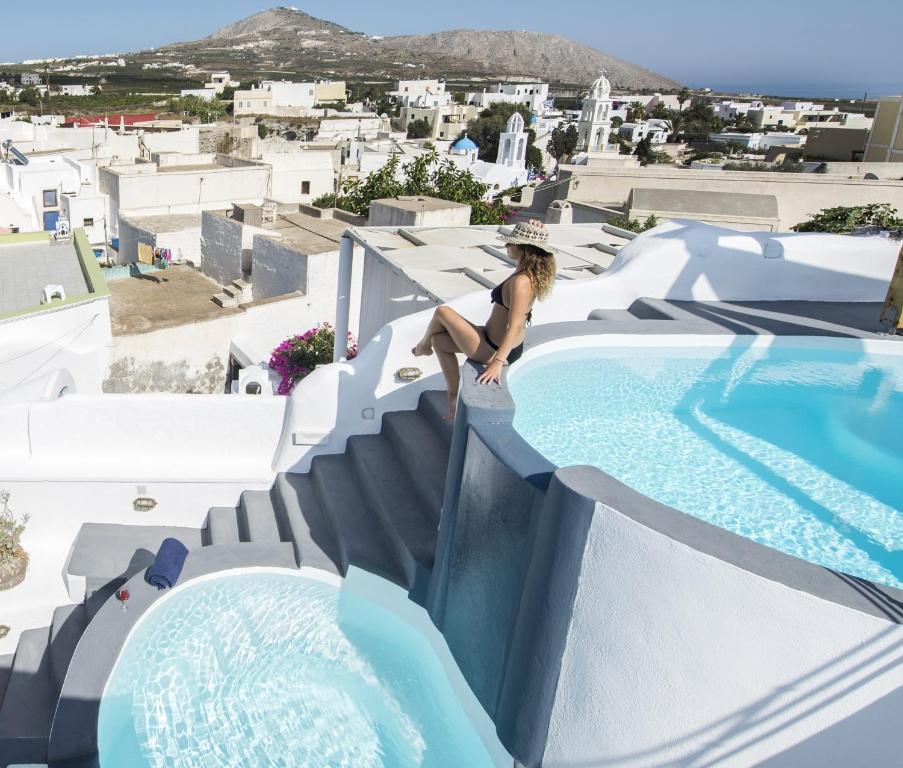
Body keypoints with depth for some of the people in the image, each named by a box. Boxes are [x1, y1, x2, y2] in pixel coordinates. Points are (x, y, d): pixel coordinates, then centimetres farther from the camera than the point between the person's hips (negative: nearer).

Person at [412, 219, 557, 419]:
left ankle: (424, 345, 33)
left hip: (492, 350, -10)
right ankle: (454, 398, 25)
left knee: (442, 312, -1)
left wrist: (498, 362, -44)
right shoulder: (531, 273, -1)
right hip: (502, 344, 10)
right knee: (439, 340, 19)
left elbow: (515, 326, -37)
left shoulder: (521, 281, -28)